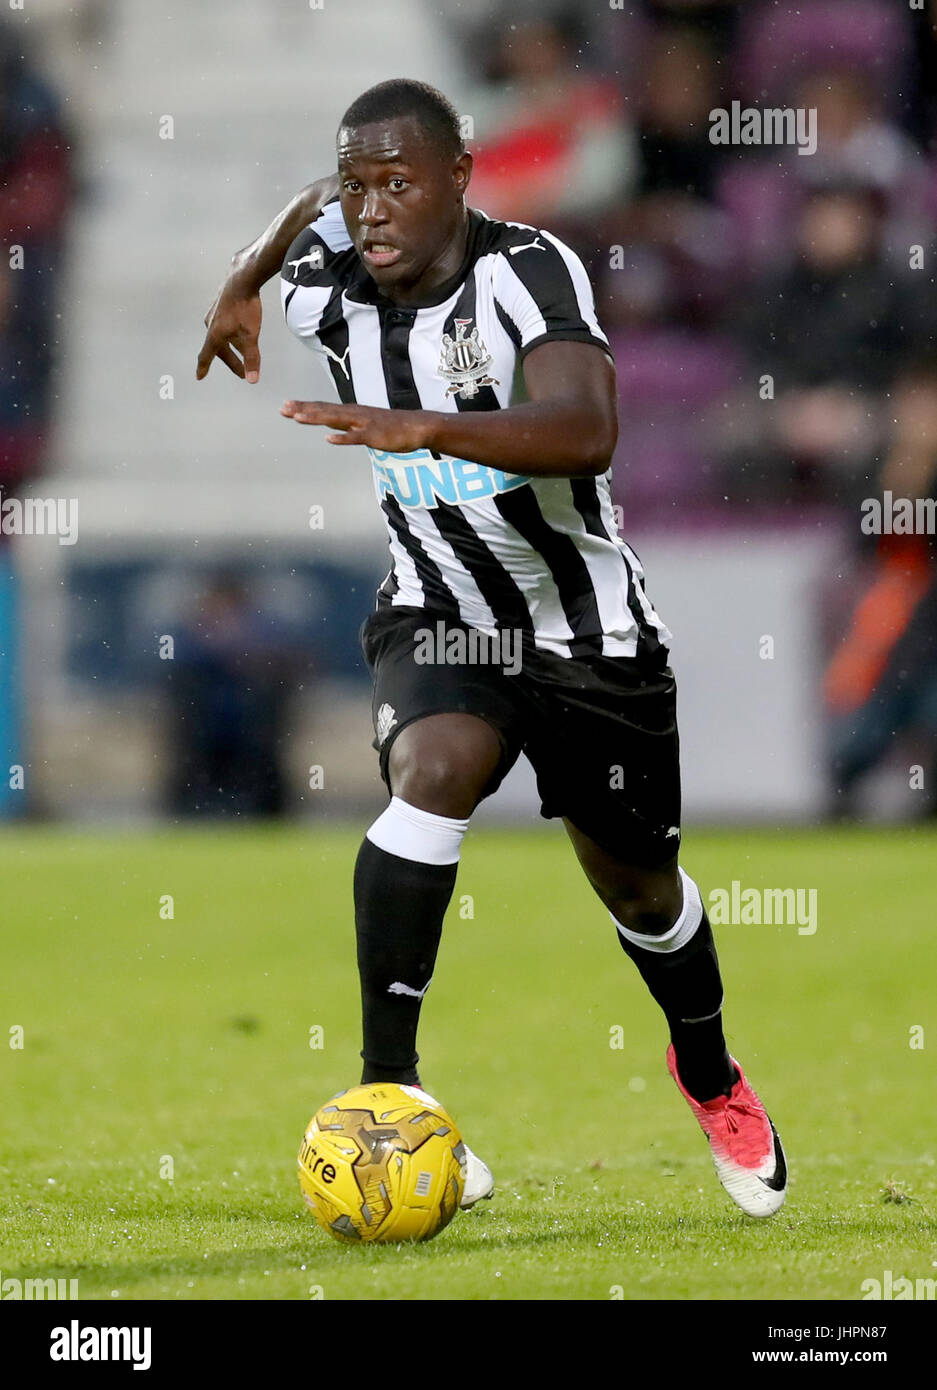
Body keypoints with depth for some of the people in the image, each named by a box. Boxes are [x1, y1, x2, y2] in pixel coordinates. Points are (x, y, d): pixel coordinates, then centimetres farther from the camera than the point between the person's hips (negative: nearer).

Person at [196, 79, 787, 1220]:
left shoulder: (529, 271, -26)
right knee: (436, 771, -31)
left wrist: (421, 426, -54)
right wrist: (241, 282, 24)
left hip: (587, 626, -2)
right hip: (438, 614, 2)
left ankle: (709, 1074, 45)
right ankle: (385, 1086, -30)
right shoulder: (327, 290, -10)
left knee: (635, 880, 13)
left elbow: (586, 433, -44)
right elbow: (322, 204, 16)